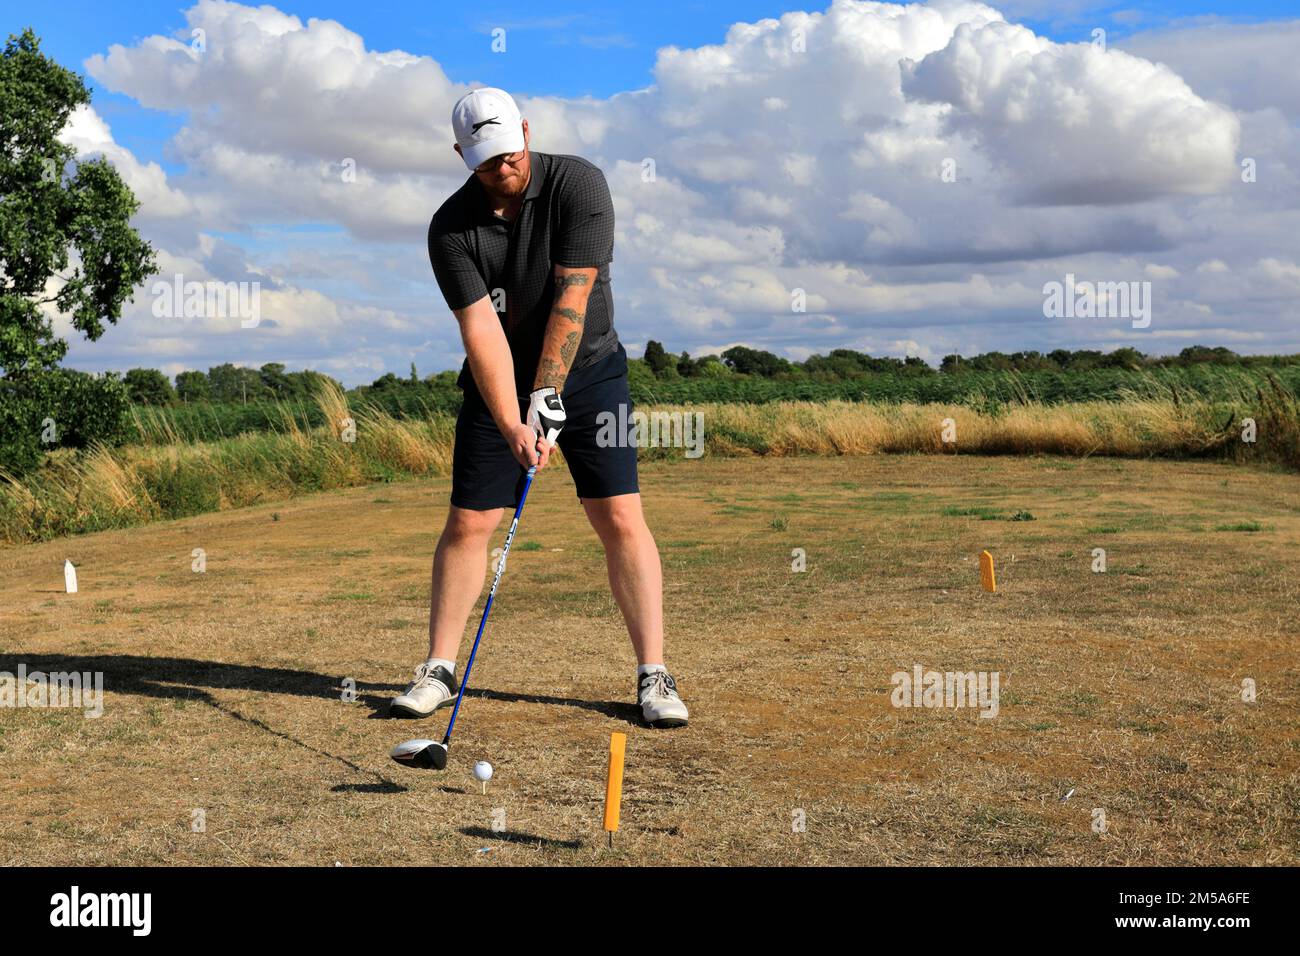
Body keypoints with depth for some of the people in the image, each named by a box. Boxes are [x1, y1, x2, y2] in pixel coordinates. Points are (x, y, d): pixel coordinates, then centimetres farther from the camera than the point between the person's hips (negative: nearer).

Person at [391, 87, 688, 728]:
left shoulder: (578, 183, -16)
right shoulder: (451, 228, -11)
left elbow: (572, 299, -22)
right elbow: (480, 328, -19)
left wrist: (546, 397, -27)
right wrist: (512, 423, -30)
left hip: (587, 369, -1)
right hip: (498, 382, 1)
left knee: (621, 518, -8)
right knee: (468, 522, -1)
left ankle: (653, 675, -1)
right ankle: (439, 669, 13)